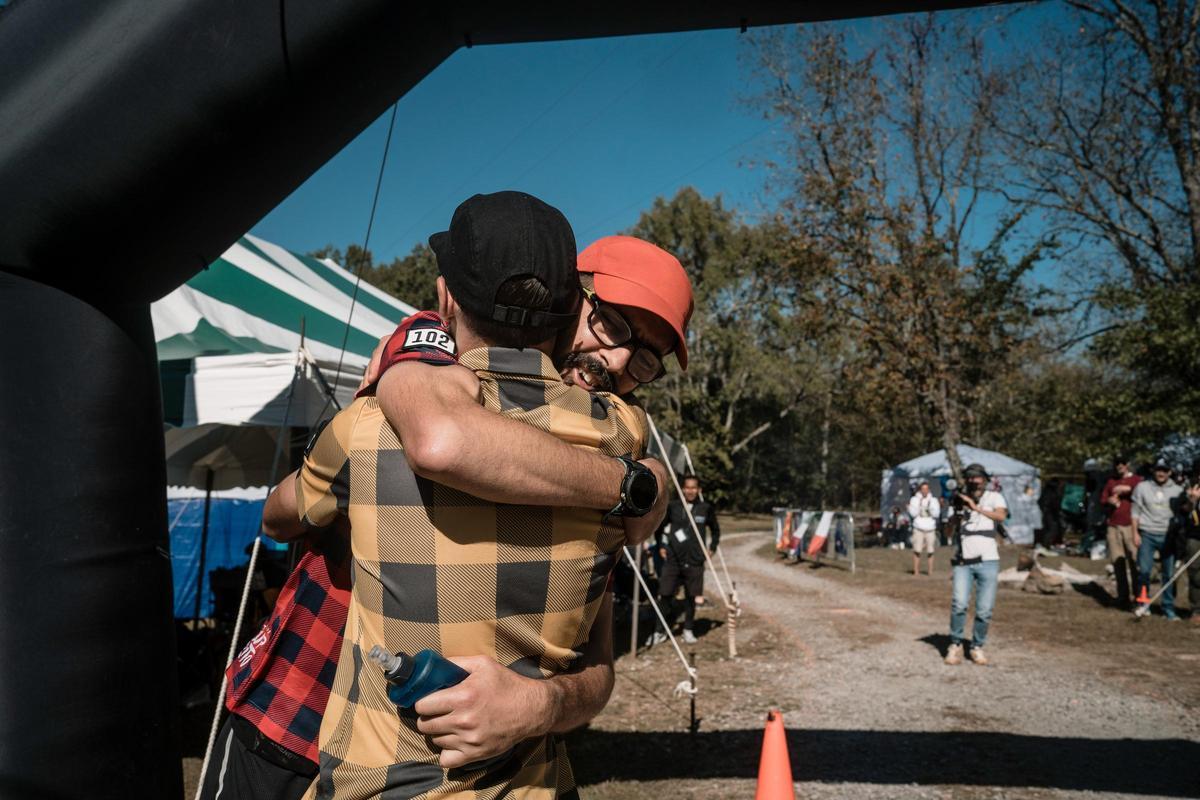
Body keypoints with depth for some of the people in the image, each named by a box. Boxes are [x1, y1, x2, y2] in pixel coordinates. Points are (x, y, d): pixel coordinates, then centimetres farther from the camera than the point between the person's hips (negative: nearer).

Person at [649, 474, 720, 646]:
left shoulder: (706, 508, 0)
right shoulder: (673, 506, 0)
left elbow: (715, 530, 16)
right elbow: (660, 526, 14)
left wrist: (711, 548, 8)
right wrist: (661, 546, 8)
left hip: (695, 561, 0)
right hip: (672, 559, 0)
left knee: (691, 597, 6)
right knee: (665, 595, -2)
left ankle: (688, 630, 21)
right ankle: (660, 631, 8)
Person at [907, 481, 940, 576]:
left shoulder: (933, 500, 8)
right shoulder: (914, 499, 4)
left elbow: (936, 514, -2)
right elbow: (913, 513, -5)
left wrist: (930, 504, -14)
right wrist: (919, 501, -11)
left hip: (930, 529, 1)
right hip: (918, 529, -1)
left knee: (930, 552, 0)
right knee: (917, 551, -7)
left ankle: (930, 571, 7)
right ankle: (916, 571, -2)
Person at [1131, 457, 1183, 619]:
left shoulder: (1177, 490, 8)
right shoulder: (1142, 487, 6)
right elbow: (1135, 511, 6)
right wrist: (1135, 533, -2)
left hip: (1168, 536, 1)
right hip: (1147, 534, -1)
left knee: (1169, 574, 1)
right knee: (1144, 570, -7)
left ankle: (1169, 608, 9)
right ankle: (1142, 602, 9)